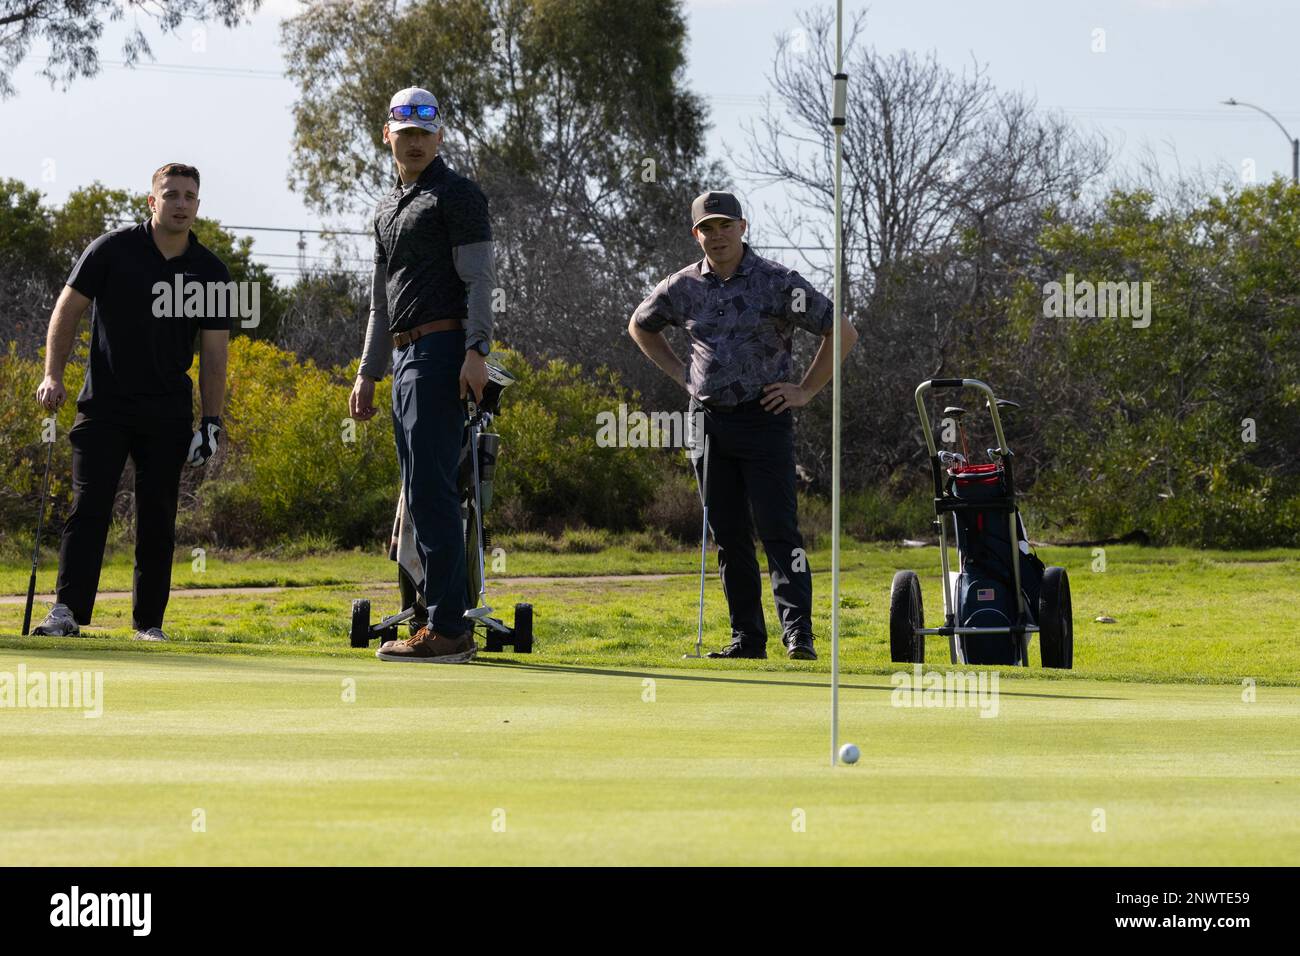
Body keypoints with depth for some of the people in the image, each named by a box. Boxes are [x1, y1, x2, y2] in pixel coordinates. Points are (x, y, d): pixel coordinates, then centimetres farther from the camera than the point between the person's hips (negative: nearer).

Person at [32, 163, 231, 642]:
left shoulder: (210, 273, 3)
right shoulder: (112, 250, -3)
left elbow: (214, 353, 5)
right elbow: (68, 309, 2)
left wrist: (212, 422, 0)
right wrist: (53, 375, -8)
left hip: (168, 414, 2)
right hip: (104, 405, -2)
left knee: (158, 517, 3)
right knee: (89, 506, -11)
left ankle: (149, 620, 9)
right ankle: (67, 611, -14)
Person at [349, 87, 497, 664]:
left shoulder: (458, 195, -3)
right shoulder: (387, 209, 23)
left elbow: (479, 278, -11)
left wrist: (477, 351, -22)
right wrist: (367, 375, 22)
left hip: (442, 350, -9)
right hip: (405, 358, 9)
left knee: (430, 487, -15)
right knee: (422, 493, 8)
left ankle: (447, 629, -19)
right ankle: (450, 629, 10)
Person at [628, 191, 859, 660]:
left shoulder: (778, 282, -5)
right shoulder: (683, 287, 6)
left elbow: (842, 333, -2)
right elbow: (640, 327, 26)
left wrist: (805, 391, -5)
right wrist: (680, 374, 13)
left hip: (764, 417, -4)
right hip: (708, 423, 4)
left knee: (779, 530, -11)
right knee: (729, 537, 6)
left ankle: (798, 633, -16)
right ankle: (747, 638, 11)